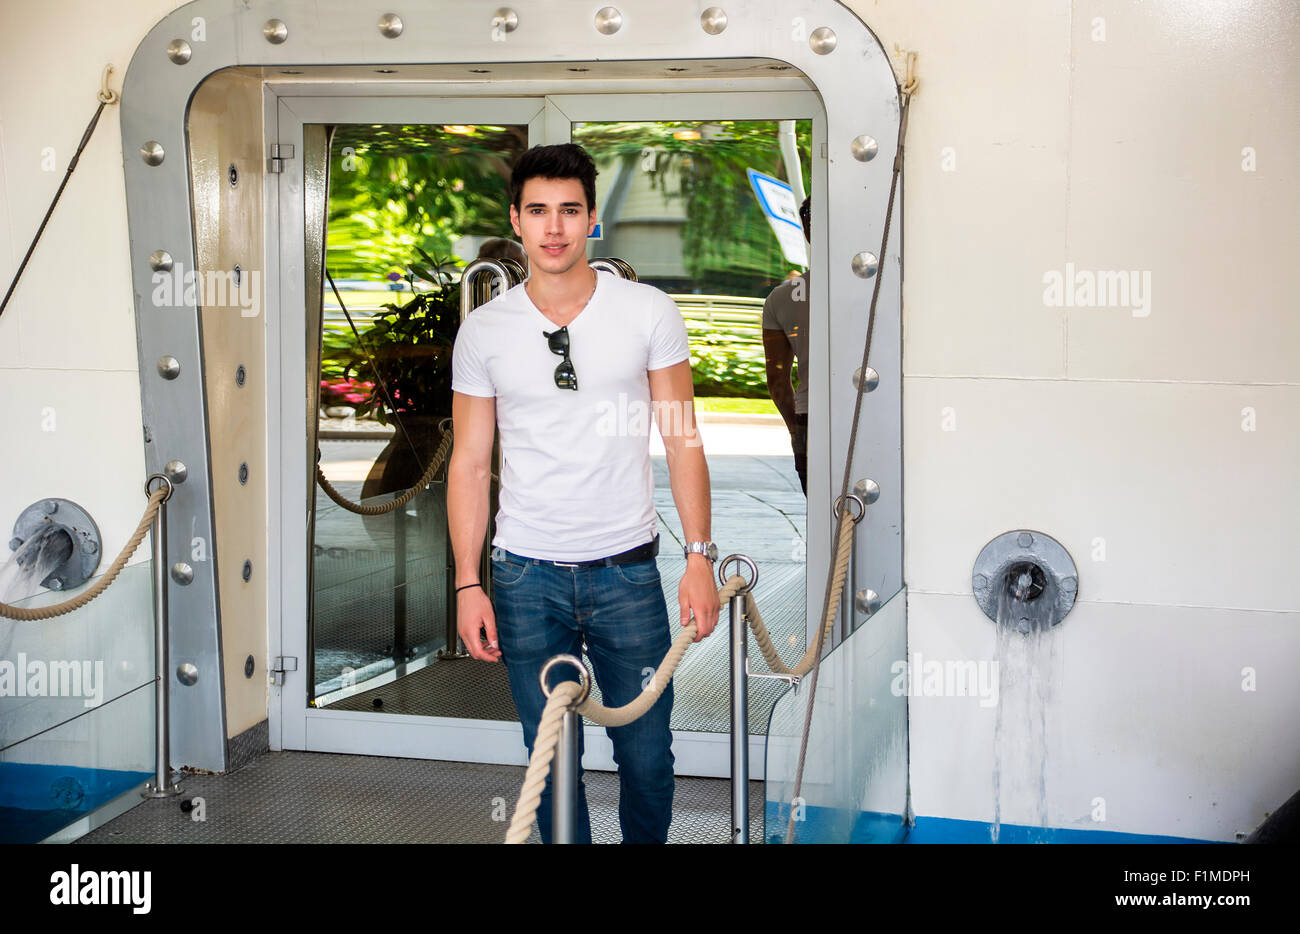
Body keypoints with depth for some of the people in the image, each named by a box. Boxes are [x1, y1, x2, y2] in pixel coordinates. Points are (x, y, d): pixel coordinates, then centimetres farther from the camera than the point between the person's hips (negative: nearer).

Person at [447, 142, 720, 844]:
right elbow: (470, 463, 5)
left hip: (627, 570, 0)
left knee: (647, 756, 6)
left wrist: (700, 556, -5)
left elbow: (683, 441, 2)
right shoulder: (483, 330, 2)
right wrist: (468, 583, 1)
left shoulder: (649, 313, -1)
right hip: (526, 576, 1)